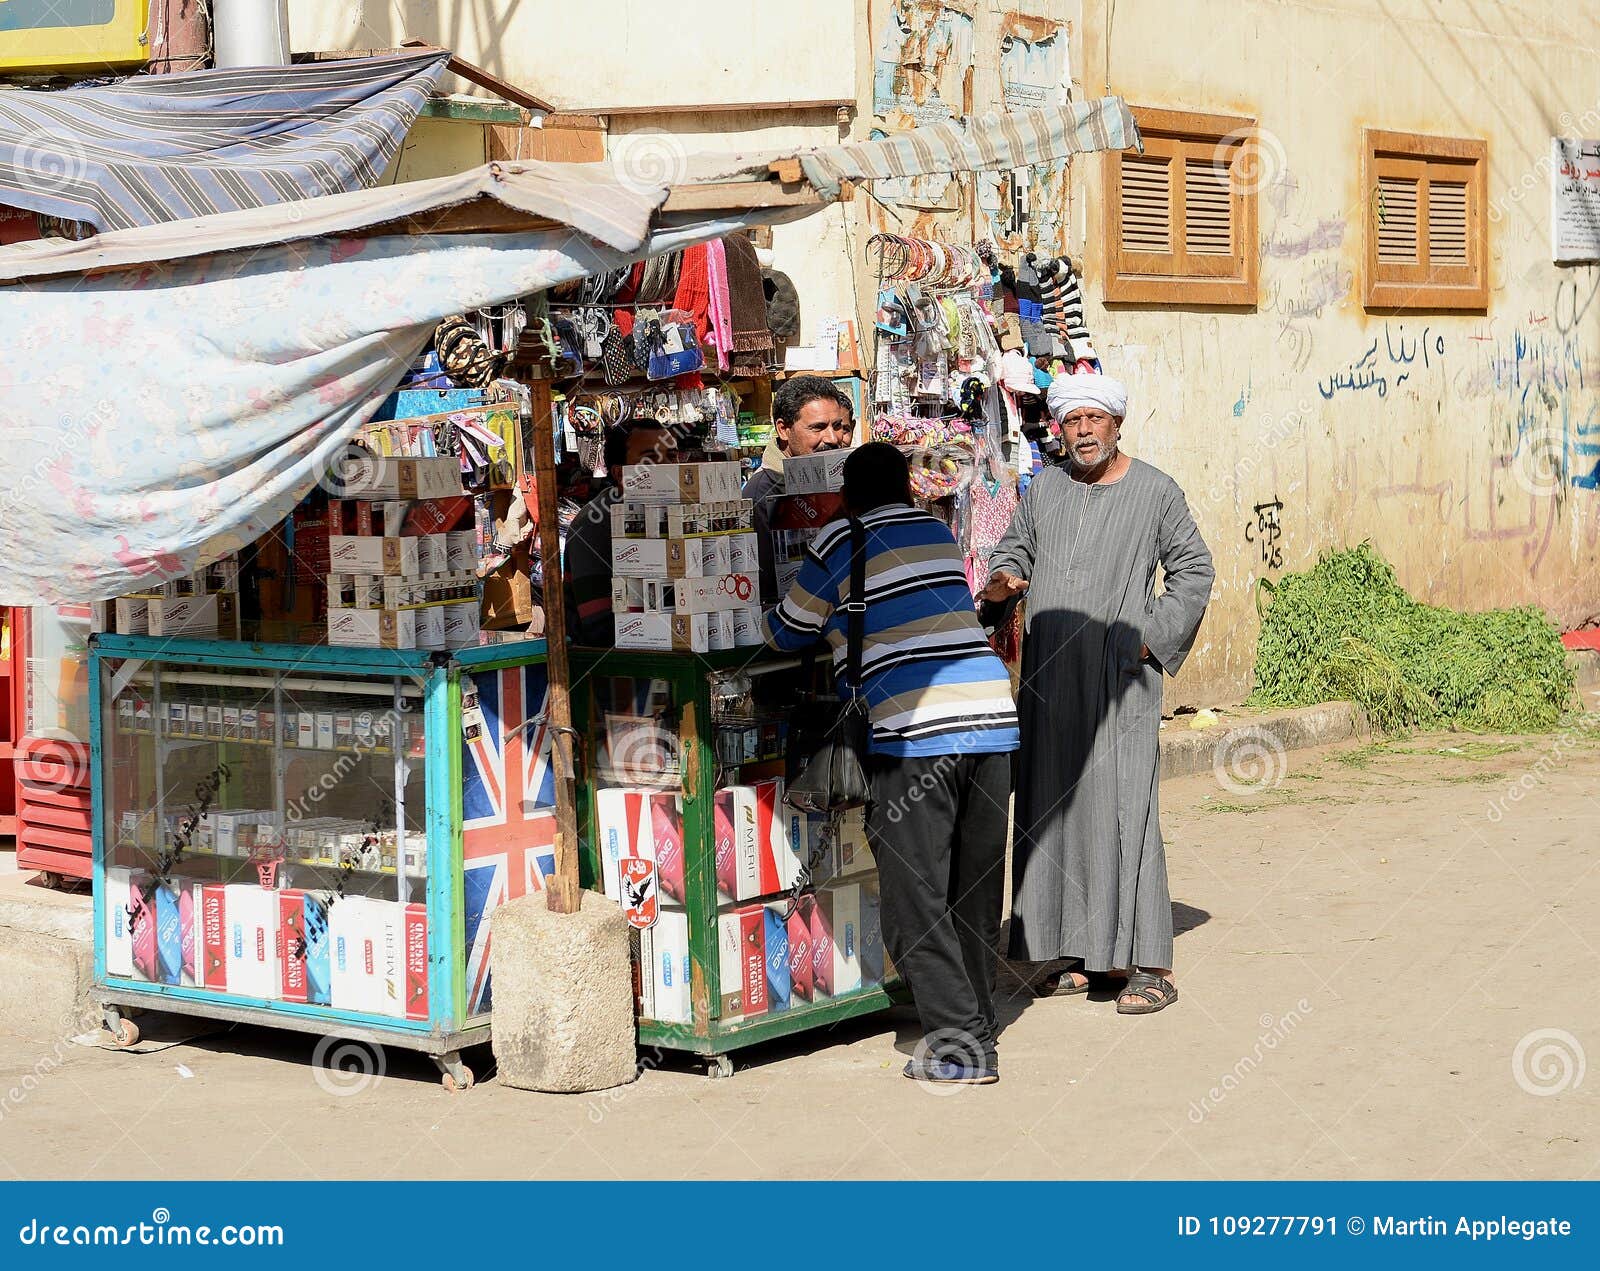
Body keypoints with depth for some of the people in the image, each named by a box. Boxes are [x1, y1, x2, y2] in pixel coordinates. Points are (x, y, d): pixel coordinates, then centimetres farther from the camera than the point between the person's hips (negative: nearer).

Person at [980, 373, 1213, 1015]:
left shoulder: (1154, 491, 1)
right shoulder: (1045, 488, 12)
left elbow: (1193, 570, 5)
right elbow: (1016, 545, 24)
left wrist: (1152, 639, -5)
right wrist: (1004, 577, 1)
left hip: (1118, 679, -5)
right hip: (1050, 679, 5)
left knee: (1123, 813, -10)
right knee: (1050, 811, 6)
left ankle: (1149, 965, -7)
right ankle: (1071, 955, 15)